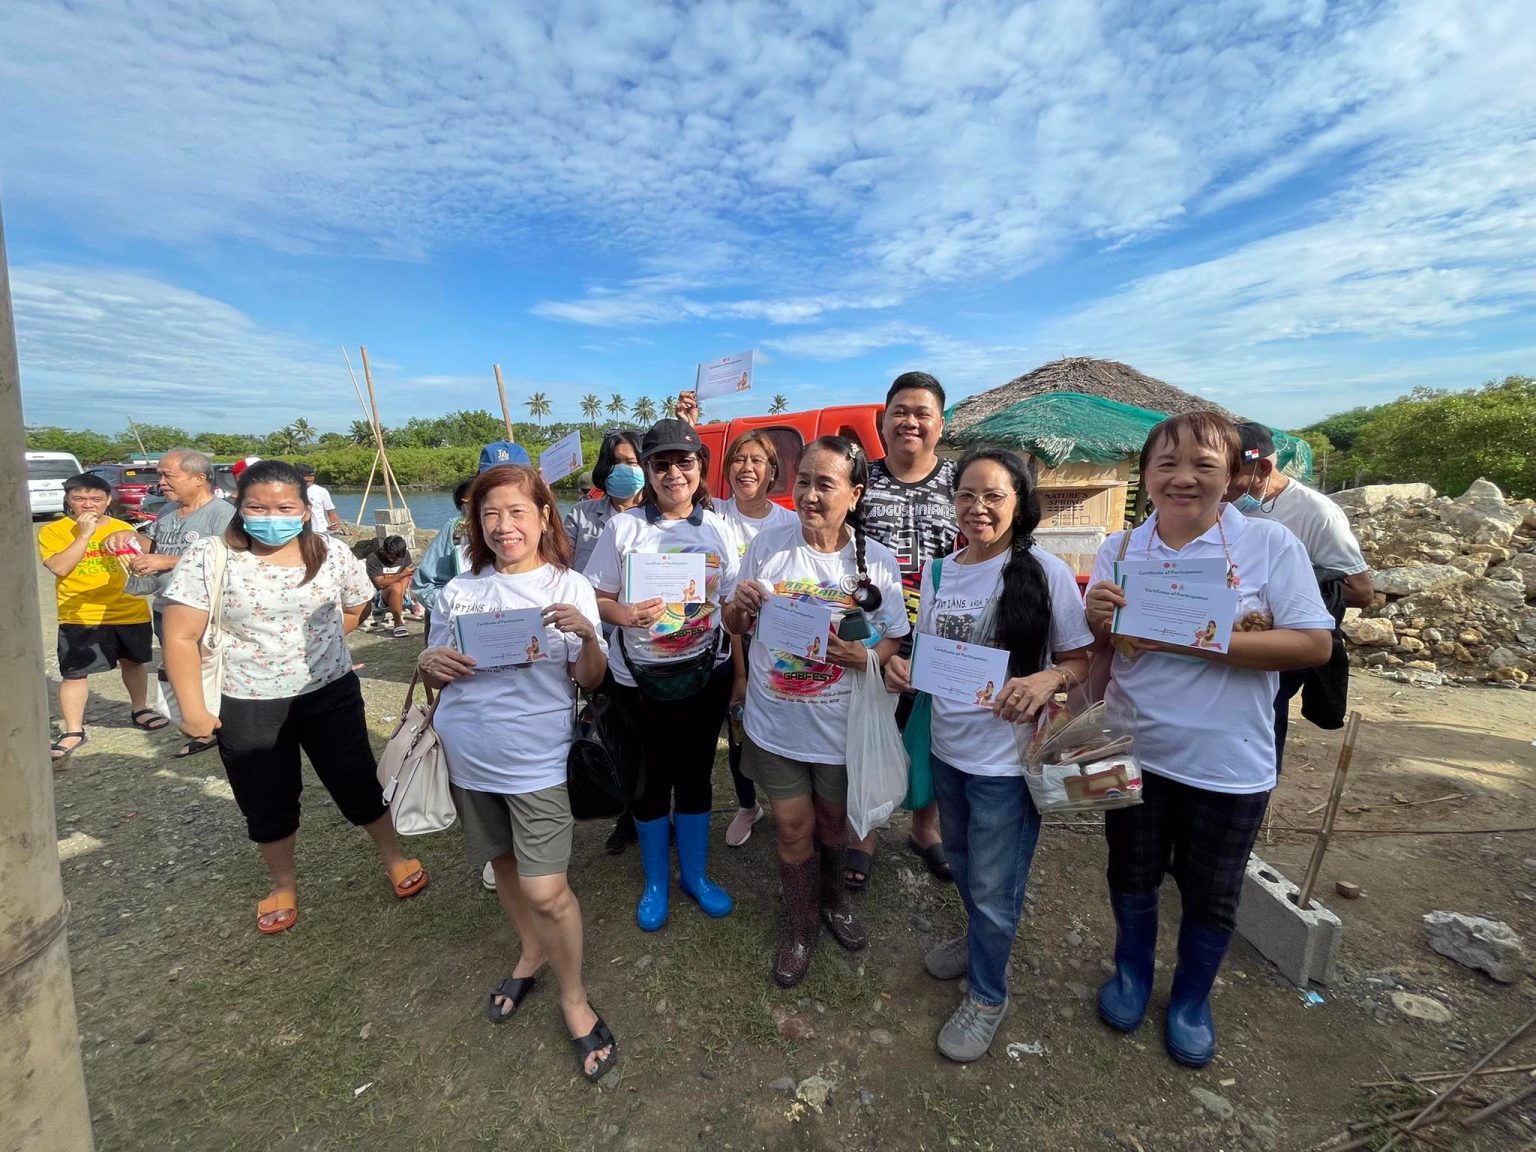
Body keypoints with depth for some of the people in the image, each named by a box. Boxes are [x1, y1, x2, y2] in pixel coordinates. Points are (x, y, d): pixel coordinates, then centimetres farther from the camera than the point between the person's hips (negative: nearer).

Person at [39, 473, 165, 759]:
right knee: (74, 673, -1)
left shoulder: (122, 528, 7)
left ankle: (140, 710, 36)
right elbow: (59, 567, -20)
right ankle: (74, 732, 9)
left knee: (135, 662, 17)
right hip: (80, 617, -3)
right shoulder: (53, 531, -4)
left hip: (131, 612, 3)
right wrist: (84, 534, -21)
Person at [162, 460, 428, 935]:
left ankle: (394, 857, 34)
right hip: (246, 706, 0)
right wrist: (193, 710, -10)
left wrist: (312, 643, 2)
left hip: (331, 694, 1)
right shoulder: (208, 558, -12)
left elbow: (354, 608, 11)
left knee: (357, 784, 11)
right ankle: (283, 885, 39)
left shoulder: (333, 553, -6)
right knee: (267, 803, 16)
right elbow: (181, 638, -10)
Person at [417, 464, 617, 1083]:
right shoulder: (459, 590, 2)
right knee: (504, 864, 20)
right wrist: (430, 662, -12)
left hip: (536, 759, -4)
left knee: (547, 891, -3)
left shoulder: (570, 588, -6)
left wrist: (588, 636, -28)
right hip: (468, 756, 4)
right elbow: (435, 668, 11)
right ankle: (530, 952, 47)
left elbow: (590, 679, -8)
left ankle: (573, 995, 23)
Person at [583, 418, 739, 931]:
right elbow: (598, 599, -3)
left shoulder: (719, 530, 0)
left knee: (696, 774, 16)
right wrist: (625, 614, -25)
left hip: (706, 676, 2)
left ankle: (695, 874, 39)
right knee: (653, 777, 13)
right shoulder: (623, 527, -6)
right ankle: (655, 882, 37)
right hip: (640, 678, -1)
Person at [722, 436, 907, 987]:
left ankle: (833, 897, 54)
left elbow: (894, 639, -3)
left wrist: (863, 656, -24)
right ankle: (799, 925, 41)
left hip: (839, 724, 0)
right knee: (792, 825, 13)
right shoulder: (768, 544, -9)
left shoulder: (877, 562, -11)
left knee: (832, 819, 22)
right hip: (774, 720, 0)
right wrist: (740, 605, -22)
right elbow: (734, 626, 1)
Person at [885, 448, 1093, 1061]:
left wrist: (1049, 679, -30)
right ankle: (980, 939, 56)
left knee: (994, 888, 12)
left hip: (1007, 756, -5)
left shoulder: (1045, 571, -15)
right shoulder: (937, 570, 1)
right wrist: (902, 670, -11)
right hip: (946, 746, 6)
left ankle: (987, 994, 38)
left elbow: (1082, 661, -10)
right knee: (962, 863, 27)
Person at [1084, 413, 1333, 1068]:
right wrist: (1096, 620, -20)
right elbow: (1093, 651, 4)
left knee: (1212, 896, 19)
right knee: (1132, 877, 21)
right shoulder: (1119, 550, -3)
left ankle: (1191, 1001, 46)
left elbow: (1314, 644, -16)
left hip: (1229, 766, -2)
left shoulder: (1270, 543, -11)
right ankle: (1132, 973, 49)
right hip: (1133, 754, 2)